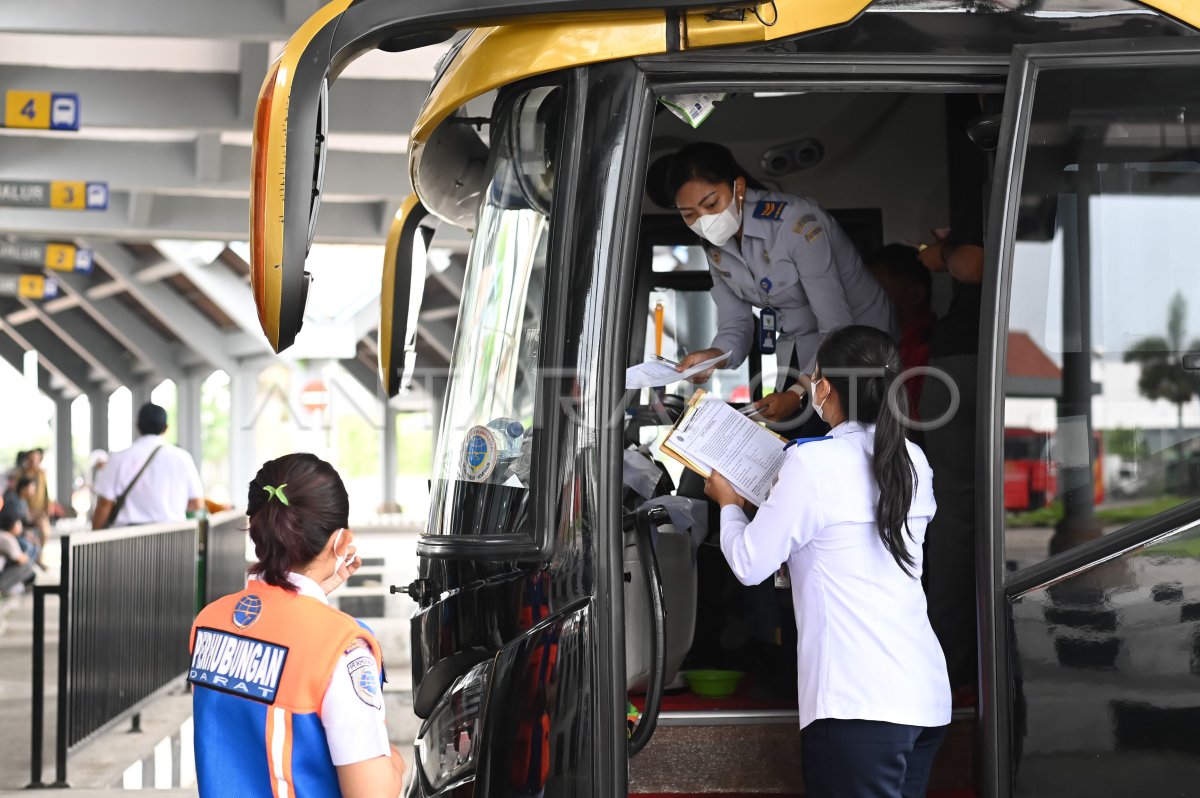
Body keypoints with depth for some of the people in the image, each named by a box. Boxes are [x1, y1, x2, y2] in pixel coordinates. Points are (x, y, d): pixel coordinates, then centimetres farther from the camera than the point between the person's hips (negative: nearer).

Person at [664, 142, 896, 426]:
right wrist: (715, 356, -27)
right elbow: (735, 326, -4)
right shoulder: (717, 247, -5)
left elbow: (839, 330, -29)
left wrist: (797, 394, -38)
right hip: (798, 357, 6)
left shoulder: (797, 224, -28)